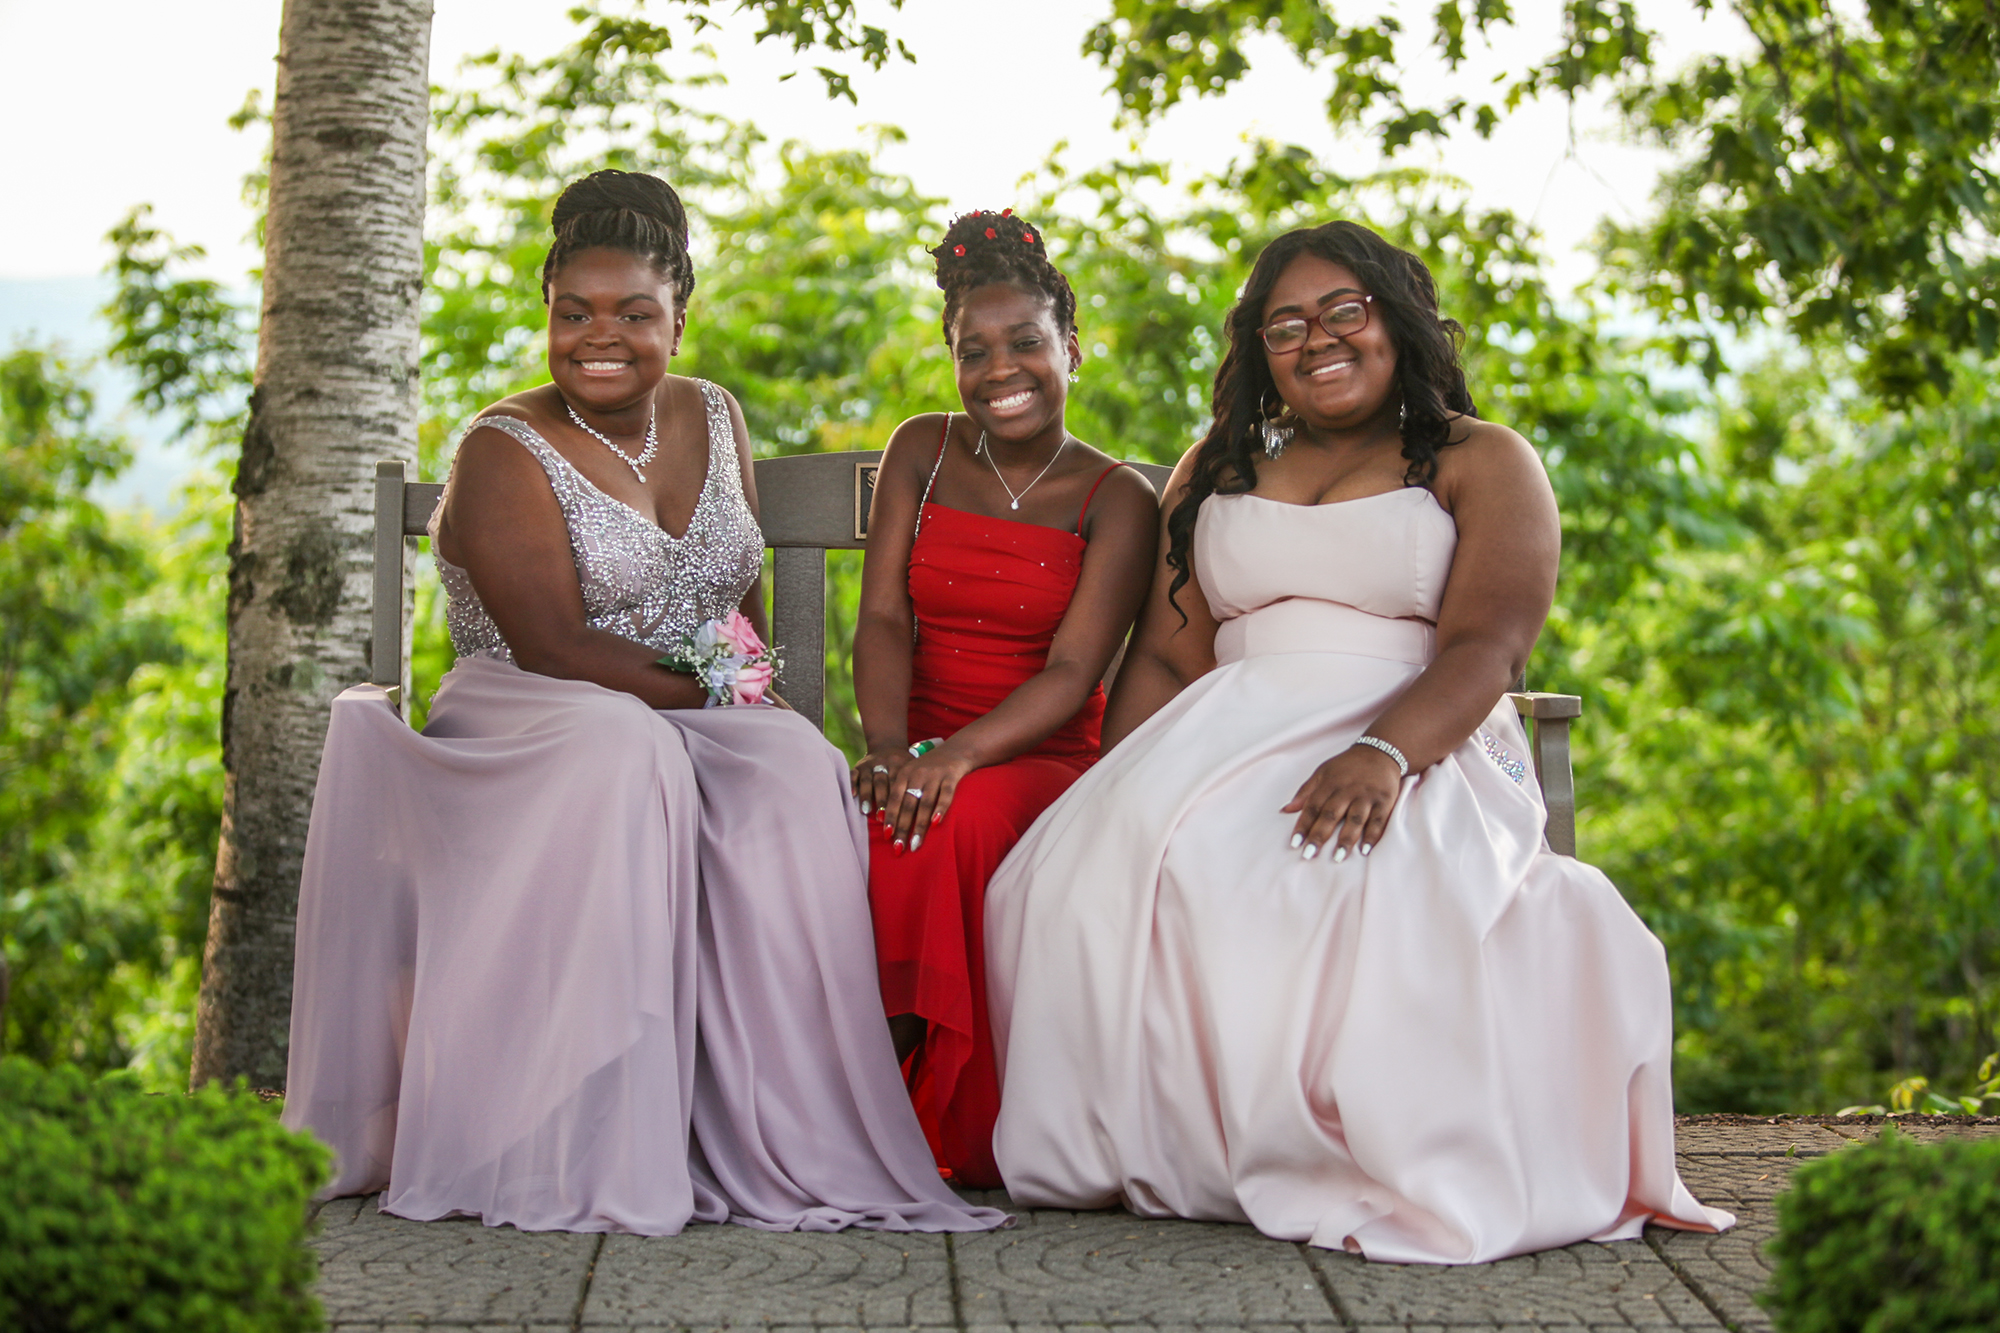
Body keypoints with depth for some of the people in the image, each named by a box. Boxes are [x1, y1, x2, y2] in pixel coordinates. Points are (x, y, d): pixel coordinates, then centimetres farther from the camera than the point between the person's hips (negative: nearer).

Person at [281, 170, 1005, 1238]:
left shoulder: (713, 418, 14)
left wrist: (760, 692, 1)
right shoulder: (505, 451, -6)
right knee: (625, 760, -39)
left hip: (703, 722, 5)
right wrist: (709, 692, -14)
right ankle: (582, 1154, -38)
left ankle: (781, 1143, -30)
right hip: (529, 727, -5)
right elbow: (555, 648, -15)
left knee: (797, 772, -29)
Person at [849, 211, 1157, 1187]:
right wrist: (889, 746, -19)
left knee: (961, 818, -36)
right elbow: (882, 618, 1)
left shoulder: (1117, 502, 1)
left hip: (1041, 766, -2)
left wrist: (958, 755, -29)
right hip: (922, 754, 3)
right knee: (882, 821, -33)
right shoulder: (922, 452, 11)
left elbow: (1072, 671, -12)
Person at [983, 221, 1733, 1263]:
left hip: (1422, 755, -4)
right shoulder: (1218, 471, 23)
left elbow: (1485, 650, -7)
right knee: (1097, 870, -28)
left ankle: (1383, 1172, -31)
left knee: (1372, 881, -40)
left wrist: (1384, 754, -28)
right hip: (1234, 739, 4)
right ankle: (1143, 1150, -17)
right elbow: (1166, 656, 17)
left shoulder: (1481, 463, 8)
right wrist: (1107, 803, -1)